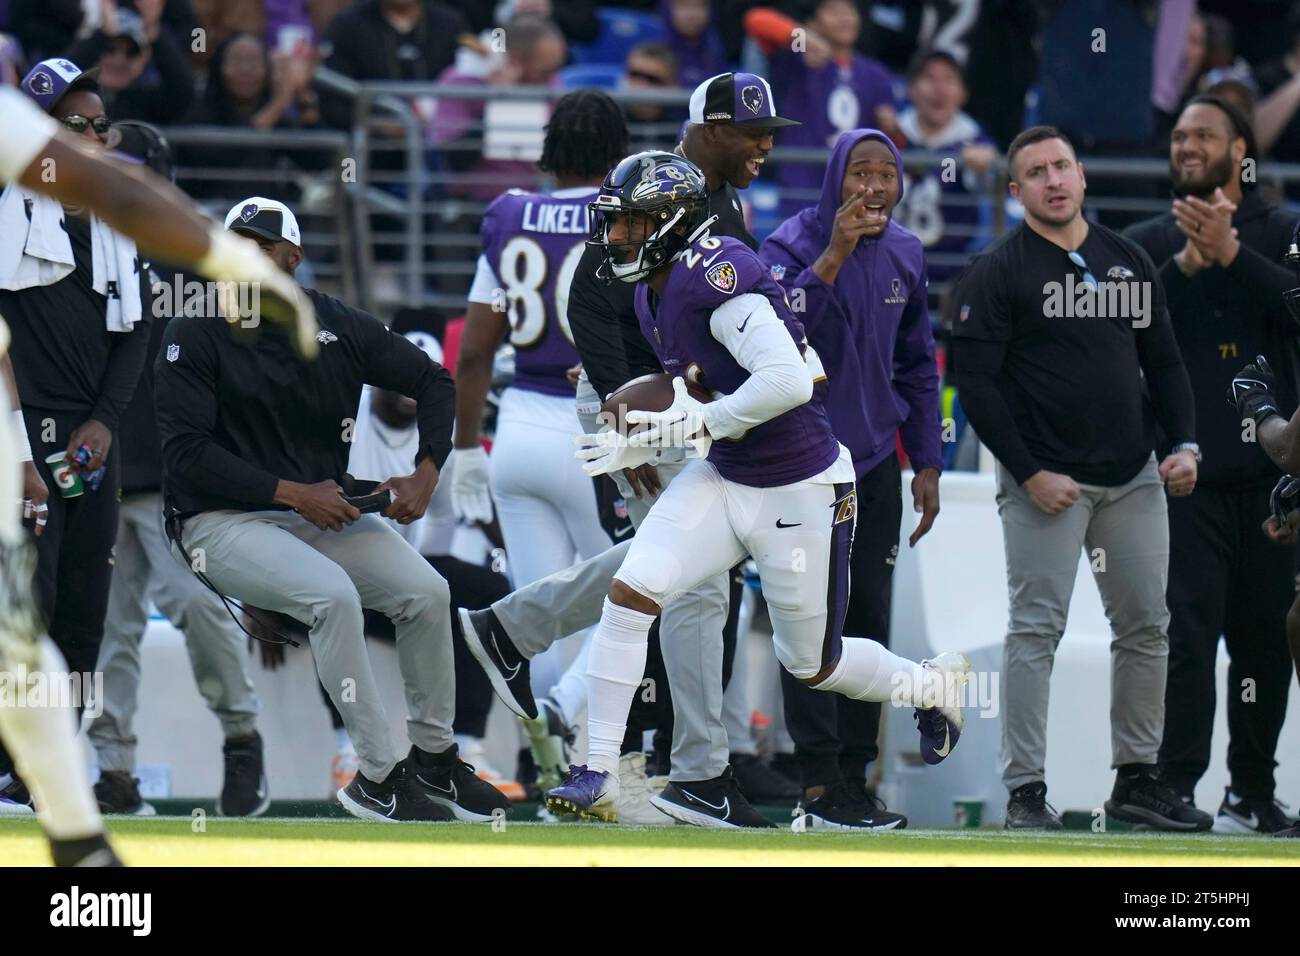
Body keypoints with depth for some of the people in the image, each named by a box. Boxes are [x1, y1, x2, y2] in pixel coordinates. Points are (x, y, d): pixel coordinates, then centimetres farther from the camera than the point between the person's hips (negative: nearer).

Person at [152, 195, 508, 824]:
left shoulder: (337, 327, 4)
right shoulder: (195, 335, -9)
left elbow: (432, 381, 14)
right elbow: (186, 453, -15)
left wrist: (427, 473, -2)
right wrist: (294, 494, -18)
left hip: (322, 508, 5)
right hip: (221, 520, -5)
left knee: (426, 591, -14)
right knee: (333, 593, -31)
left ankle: (433, 758, 4)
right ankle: (376, 776, -23)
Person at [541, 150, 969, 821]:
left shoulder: (716, 275, -24)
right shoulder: (654, 295, 7)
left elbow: (786, 381, -33)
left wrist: (691, 426, -24)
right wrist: (637, 449, 6)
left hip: (801, 493, -8)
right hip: (722, 481, 8)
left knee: (811, 664, 9)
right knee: (629, 595, -12)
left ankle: (934, 685, 38)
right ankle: (598, 774, -7)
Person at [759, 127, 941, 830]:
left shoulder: (905, 254, 9)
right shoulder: (795, 244, -9)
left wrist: (926, 463, 14)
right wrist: (834, 256, -30)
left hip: (875, 465, 6)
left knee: (868, 622, 6)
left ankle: (853, 778, 11)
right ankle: (820, 782, -10)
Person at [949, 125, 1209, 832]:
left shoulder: (1130, 262, 13)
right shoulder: (996, 272, -4)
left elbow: (1163, 362, 18)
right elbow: (975, 382, -9)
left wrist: (1184, 443, 2)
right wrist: (1030, 473, -14)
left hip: (1134, 479, 6)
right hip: (1046, 480, -6)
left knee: (1146, 627, 7)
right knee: (1036, 631, -8)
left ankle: (1136, 779, 17)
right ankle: (1024, 793, -7)